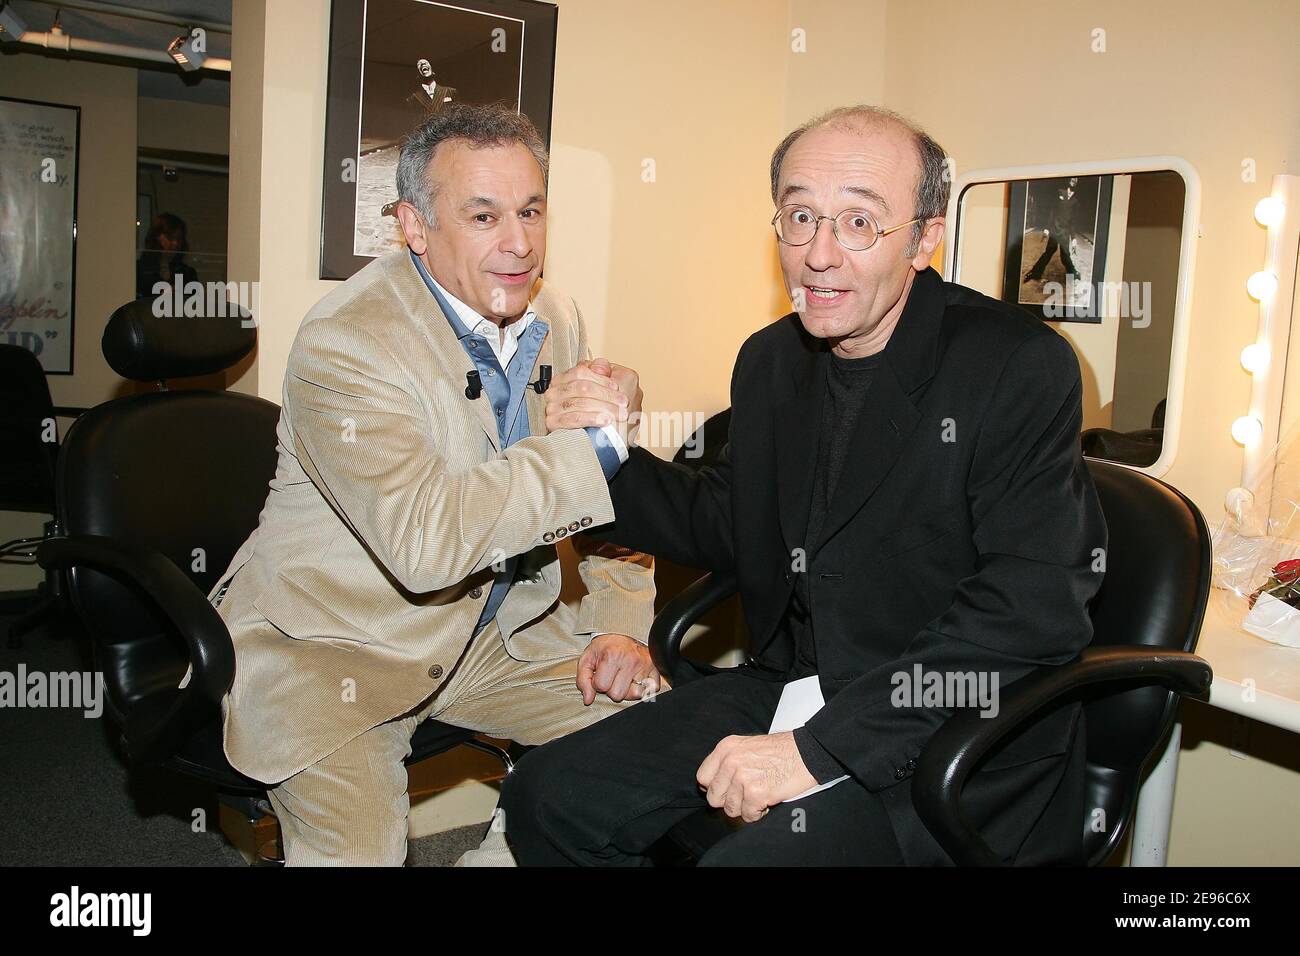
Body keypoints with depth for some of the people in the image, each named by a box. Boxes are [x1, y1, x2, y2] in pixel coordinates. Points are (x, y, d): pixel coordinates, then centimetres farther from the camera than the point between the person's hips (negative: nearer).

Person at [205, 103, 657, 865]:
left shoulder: (556, 321, 2)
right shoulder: (343, 344, -21)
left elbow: (602, 490, 13)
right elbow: (426, 543, -32)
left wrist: (621, 624, 0)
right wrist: (592, 445, -29)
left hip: (496, 632, 6)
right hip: (330, 641, -6)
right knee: (361, 846, -25)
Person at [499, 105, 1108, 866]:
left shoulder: (1022, 367, -14)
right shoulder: (770, 360, 7)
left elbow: (1035, 605, -22)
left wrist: (822, 746, -26)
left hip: (962, 744, -6)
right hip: (792, 690, 6)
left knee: (748, 857, -29)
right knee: (547, 798, -2)